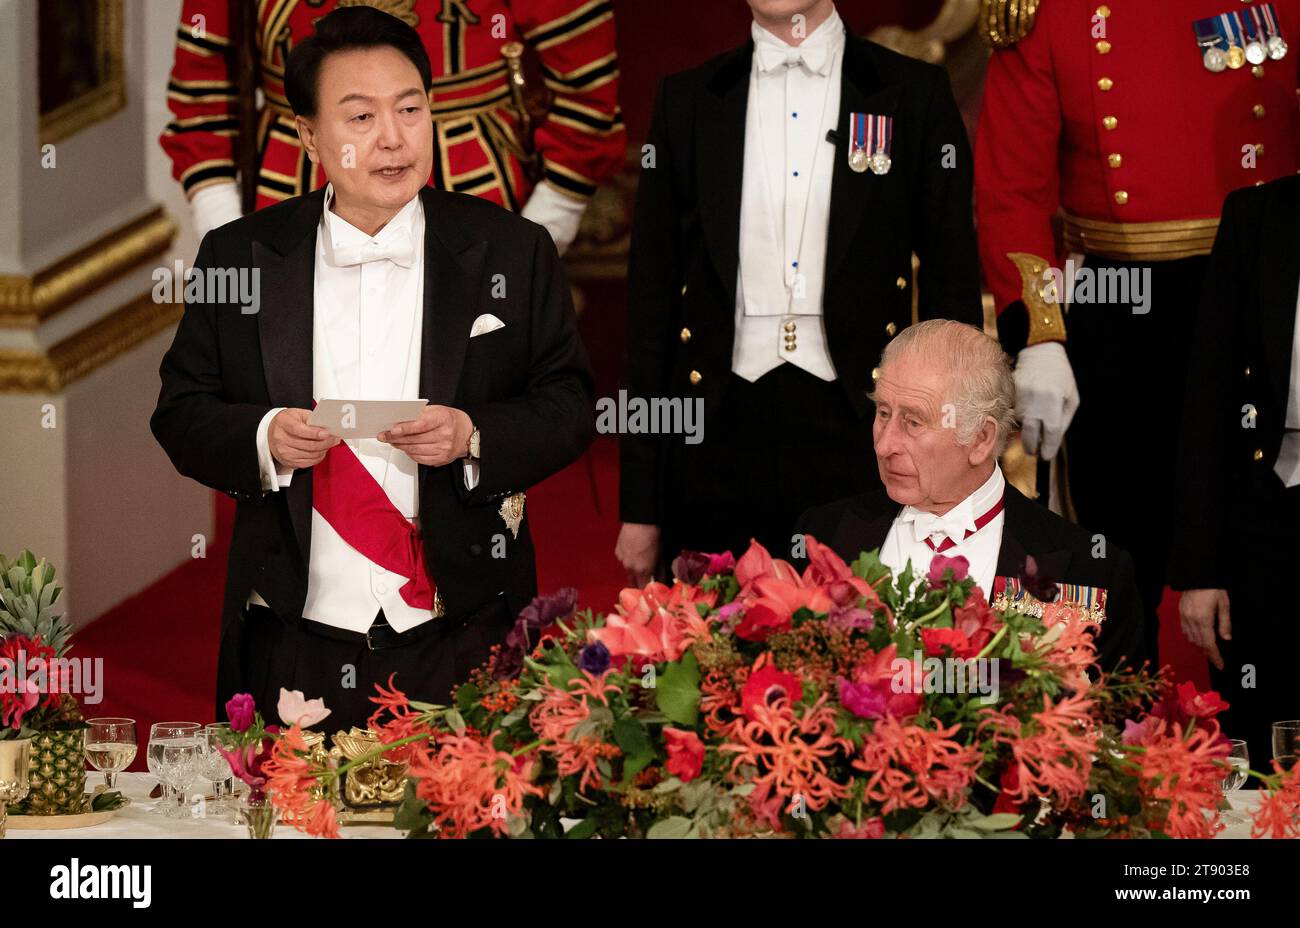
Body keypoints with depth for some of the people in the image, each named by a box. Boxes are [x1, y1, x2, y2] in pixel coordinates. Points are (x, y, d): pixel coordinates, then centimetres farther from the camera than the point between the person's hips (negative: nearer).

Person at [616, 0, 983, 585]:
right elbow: (651, 301, 10)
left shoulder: (914, 93, 5)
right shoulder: (686, 102, 10)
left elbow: (952, 289, 6)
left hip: (859, 428, -1)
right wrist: (638, 507, 7)